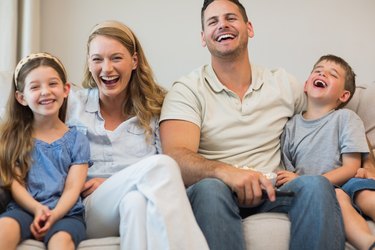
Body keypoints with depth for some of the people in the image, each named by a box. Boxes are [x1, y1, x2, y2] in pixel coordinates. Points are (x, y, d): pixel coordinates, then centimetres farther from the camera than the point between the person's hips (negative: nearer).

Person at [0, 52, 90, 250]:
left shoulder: (77, 140, 10)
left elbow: (72, 189, 2)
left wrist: (52, 216, -17)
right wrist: (37, 209, -14)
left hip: (65, 213, -1)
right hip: (25, 209, 1)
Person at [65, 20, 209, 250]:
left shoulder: (155, 107, 12)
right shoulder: (71, 105, 12)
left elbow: (163, 179, 5)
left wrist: (116, 183, -9)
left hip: (141, 206, 1)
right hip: (88, 209, -1)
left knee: (136, 201, -40)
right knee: (159, 166, -31)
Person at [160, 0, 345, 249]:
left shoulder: (284, 84, 13)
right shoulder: (187, 90, 1)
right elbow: (177, 157, -14)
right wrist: (225, 172, -35)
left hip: (268, 192, 3)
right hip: (214, 193, -2)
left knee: (316, 185, -27)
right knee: (209, 188, -36)